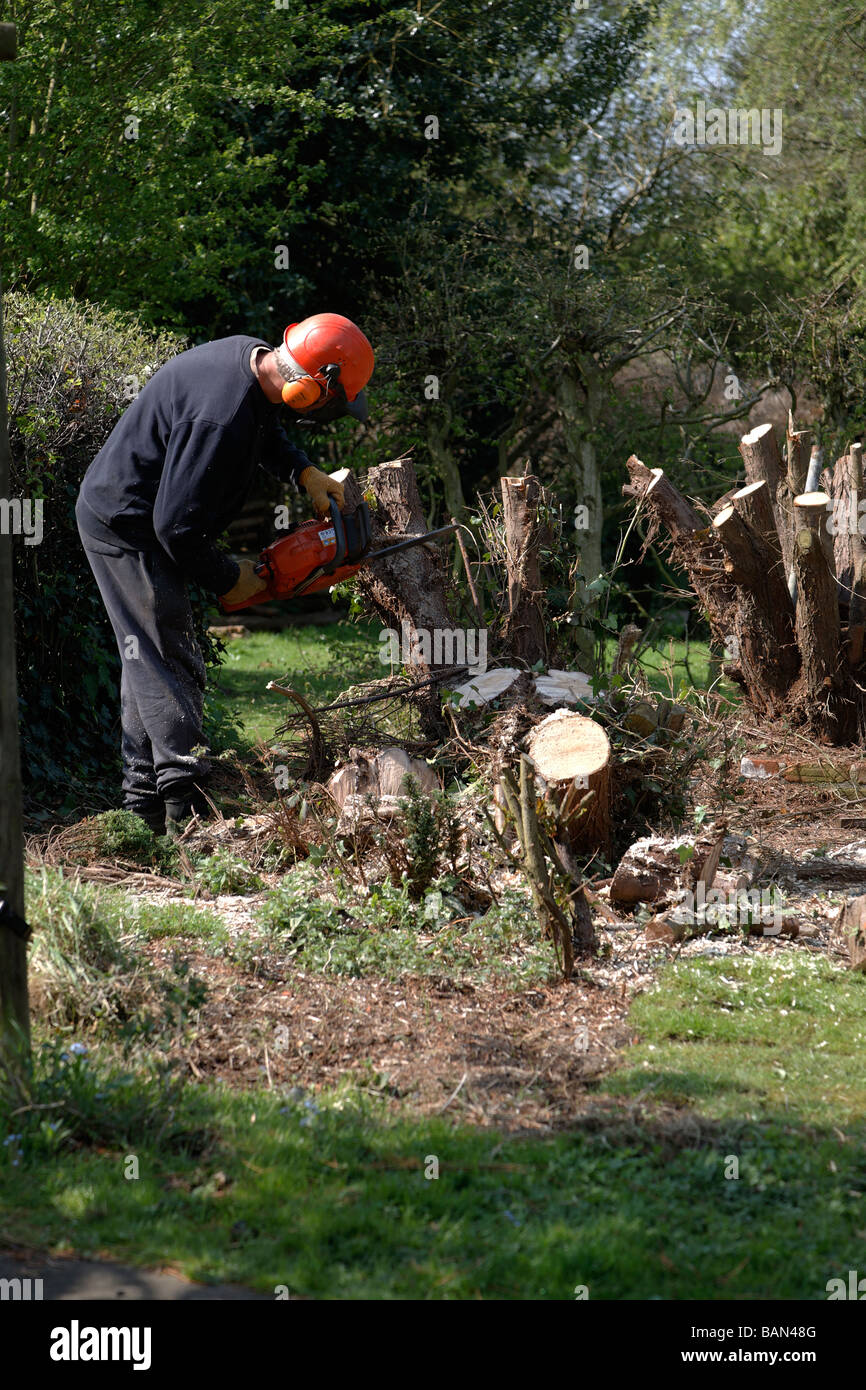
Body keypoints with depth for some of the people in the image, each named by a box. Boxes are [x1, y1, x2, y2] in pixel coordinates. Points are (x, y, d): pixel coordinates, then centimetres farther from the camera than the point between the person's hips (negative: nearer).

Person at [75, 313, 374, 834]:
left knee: (149, 659, 15)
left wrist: (306, 473, 5)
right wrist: (227, 579, -14)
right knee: (170, 663, -8)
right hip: (129, 529, -11)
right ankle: (186, 801, -7)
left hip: (121, 516, 11)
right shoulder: (223, 416, -35)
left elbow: (266, 430, 20)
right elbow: (178, 525, -30)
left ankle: (145, 802, 23)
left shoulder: (254, 356, -5)